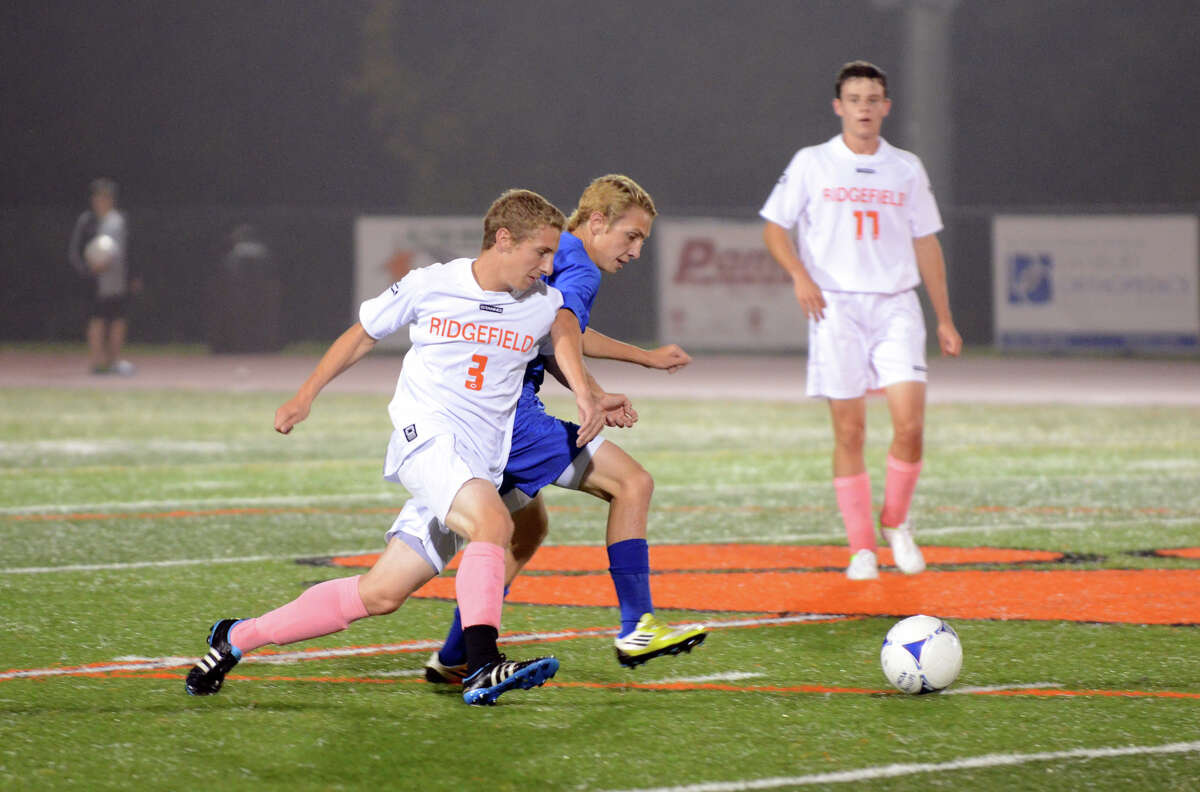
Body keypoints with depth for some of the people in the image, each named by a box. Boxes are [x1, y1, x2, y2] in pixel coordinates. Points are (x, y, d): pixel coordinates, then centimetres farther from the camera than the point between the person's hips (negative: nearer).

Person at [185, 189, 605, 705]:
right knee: (493, 521, -33)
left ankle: (237, 639, 15)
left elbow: (563, 325, 30)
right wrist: (305, 397, 15)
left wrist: (583, 394, 15)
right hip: (425, 434, -5)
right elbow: (363, 333, 13)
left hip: (480, 465, 5)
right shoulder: (430, 285, -2)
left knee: (380, 594, 1)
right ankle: (482, 669, -44)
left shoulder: (543, 303, 6)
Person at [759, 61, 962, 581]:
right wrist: (800, 275, -11)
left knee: (910, 424, -13)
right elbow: (774, 228, 7)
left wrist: (944, 319, 13)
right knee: (849, 432, -3)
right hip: (835, 305, -1)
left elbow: (926, 245, 15)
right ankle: (861, 548, 6)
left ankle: (895, 522, 11)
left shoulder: (906, 169, 10)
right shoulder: (811, 164, 4)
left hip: (896, 306, 1)